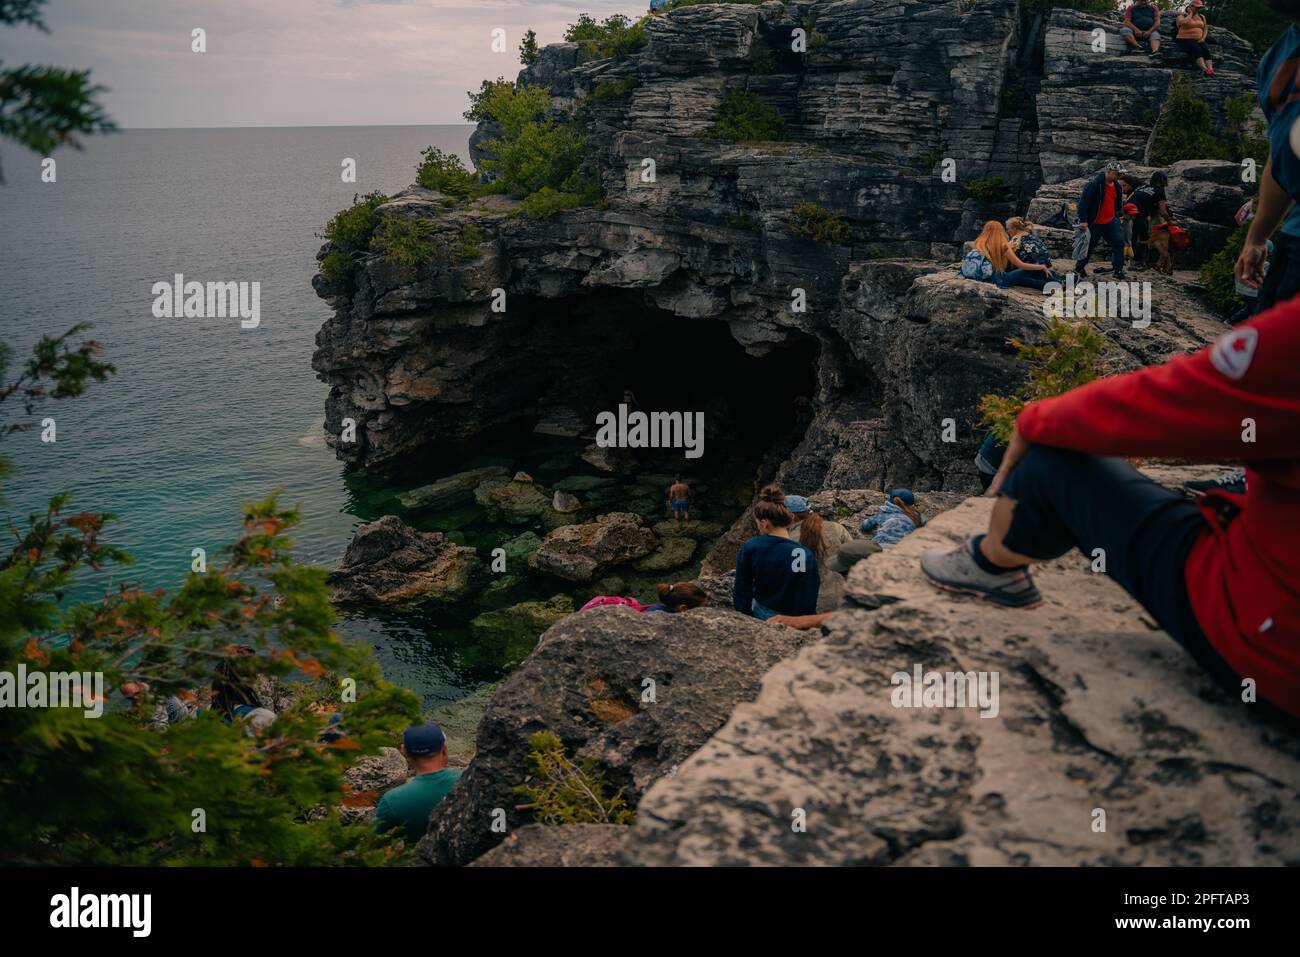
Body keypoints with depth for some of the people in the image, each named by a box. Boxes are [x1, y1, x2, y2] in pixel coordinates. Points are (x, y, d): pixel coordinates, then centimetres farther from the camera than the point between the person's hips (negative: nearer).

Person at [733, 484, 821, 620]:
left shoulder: (748, 548, -12)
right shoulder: (807, 556, -17)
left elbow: (741, 590, -3)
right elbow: (809, 600, -12)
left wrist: (744, 613, 11)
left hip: (758, 614, 2)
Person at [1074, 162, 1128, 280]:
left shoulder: (1116, 186, 7)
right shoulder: (1094, 184, -18)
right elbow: (1083, 201, -20)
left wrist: (1117, 216, 21)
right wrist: (1083, 220, -23)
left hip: (1111, 222, 6)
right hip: (1095, 223, -6)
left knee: (1119, 243, -3)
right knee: (1089, 246, 5)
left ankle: (1118, 270, 4)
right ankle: (1079, 268, 24)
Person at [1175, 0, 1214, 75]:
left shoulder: (1202, 17, 19)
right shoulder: (1181, 16, 2)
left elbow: (1205, 29, 18)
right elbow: (1185, 23, -21)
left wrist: (1203, 38, -2)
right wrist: (1191, 13, -4)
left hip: (1198, 40, 5)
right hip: (1185, 40, -5)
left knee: (1206, 50, -26)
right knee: (1197, 50, -33)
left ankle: (1210, 70, -44)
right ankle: (1205, 69, -51)